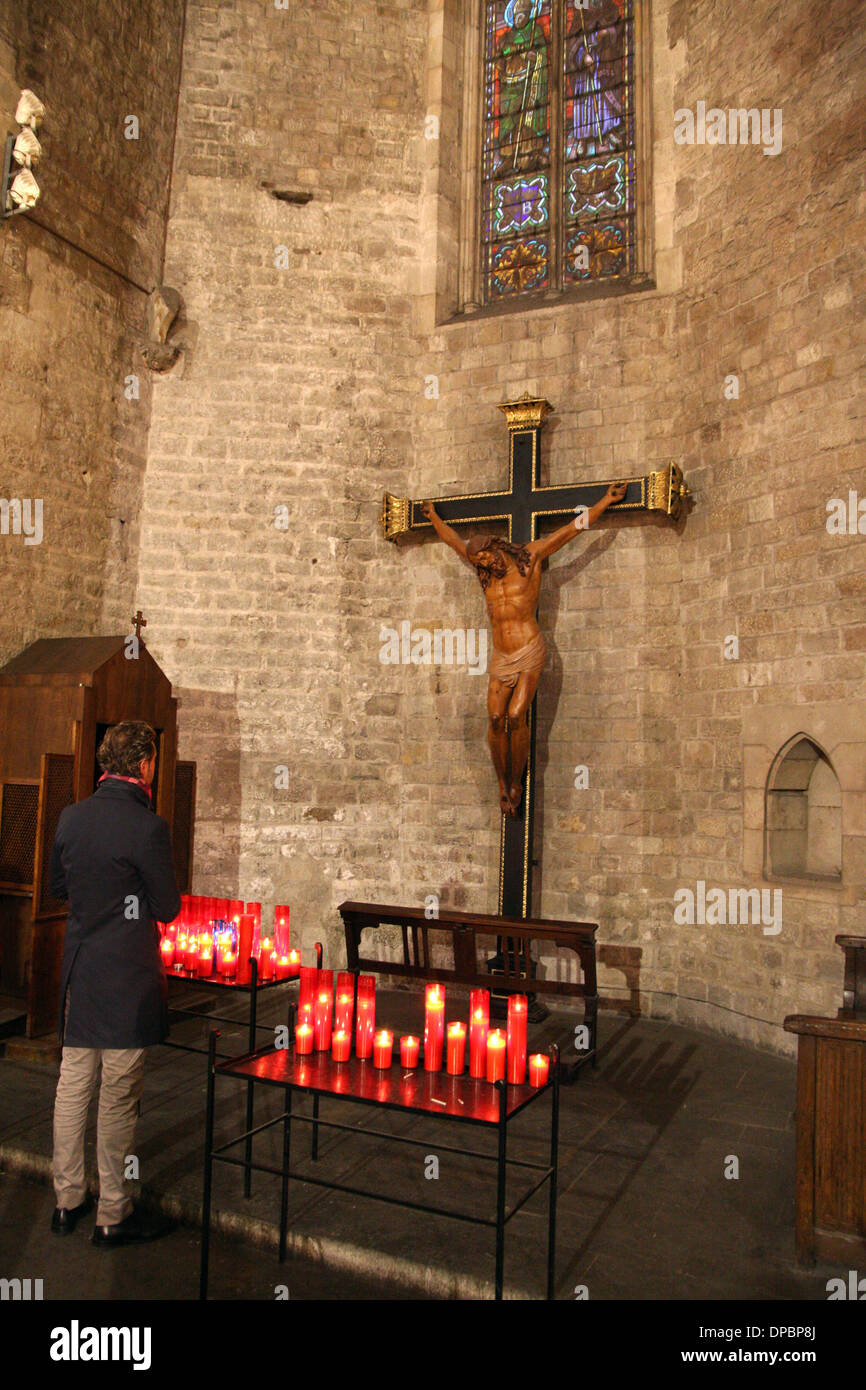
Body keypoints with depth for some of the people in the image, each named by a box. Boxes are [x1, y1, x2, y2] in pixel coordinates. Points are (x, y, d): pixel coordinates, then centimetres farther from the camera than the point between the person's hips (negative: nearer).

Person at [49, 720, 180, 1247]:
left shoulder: (72, 817, 1)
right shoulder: (147, 827, -20)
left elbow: (58, 885, 14)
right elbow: (168, 908, -12)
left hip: (78, 971, 7)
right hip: (127, 980, -7)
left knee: (72, 1088, 17)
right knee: (119, 1097, 5)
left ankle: (68, 1200, 32)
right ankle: (113, 1216, 19)